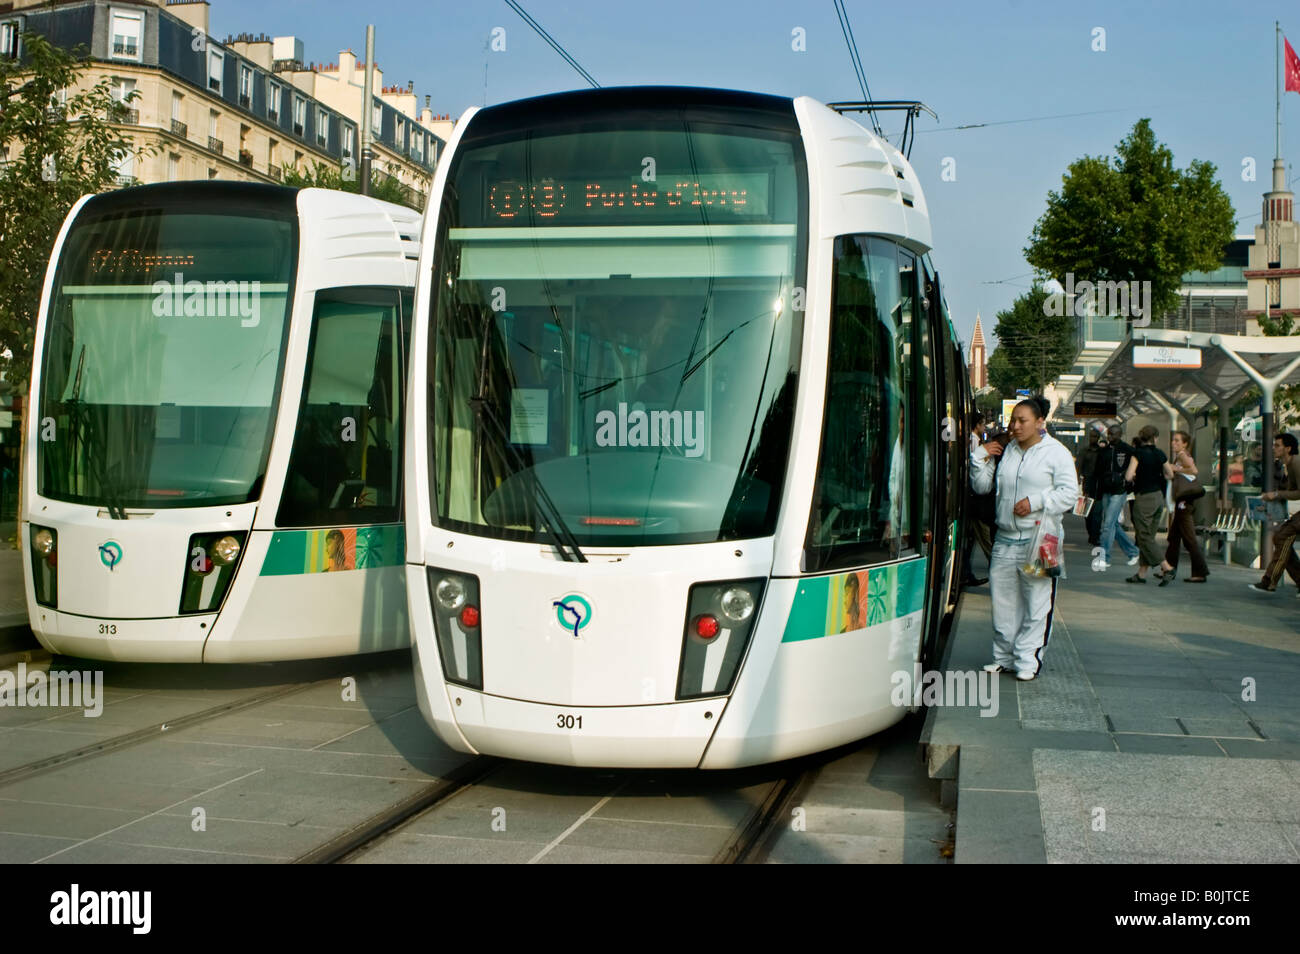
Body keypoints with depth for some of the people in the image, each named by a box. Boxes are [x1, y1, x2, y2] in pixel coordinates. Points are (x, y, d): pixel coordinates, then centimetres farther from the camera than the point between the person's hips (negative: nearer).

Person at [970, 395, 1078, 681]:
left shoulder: (1055, 452, -1)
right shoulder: (1004, 451, 12)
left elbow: (1069, 493, -6)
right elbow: (982, 486, 16)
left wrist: (1035, 502, -16)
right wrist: (981, 458, 2)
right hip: (1005, 540, 5)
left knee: (1036, 603, -1)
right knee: (1003, 599, 9)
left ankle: (1028, 660, 7)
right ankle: (1004, 657, 20)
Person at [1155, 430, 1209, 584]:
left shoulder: (1182, 455, -10)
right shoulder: (1179, 456, 17)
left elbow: (1193, 470, -26)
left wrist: (1176, 469, -17)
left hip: (1184, 502, -10)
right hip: (1182, 501, 10)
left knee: (1189, 538, -7)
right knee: (1174, 536, 15)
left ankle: (1200, 573, -4)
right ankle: (1168, 569, 22)